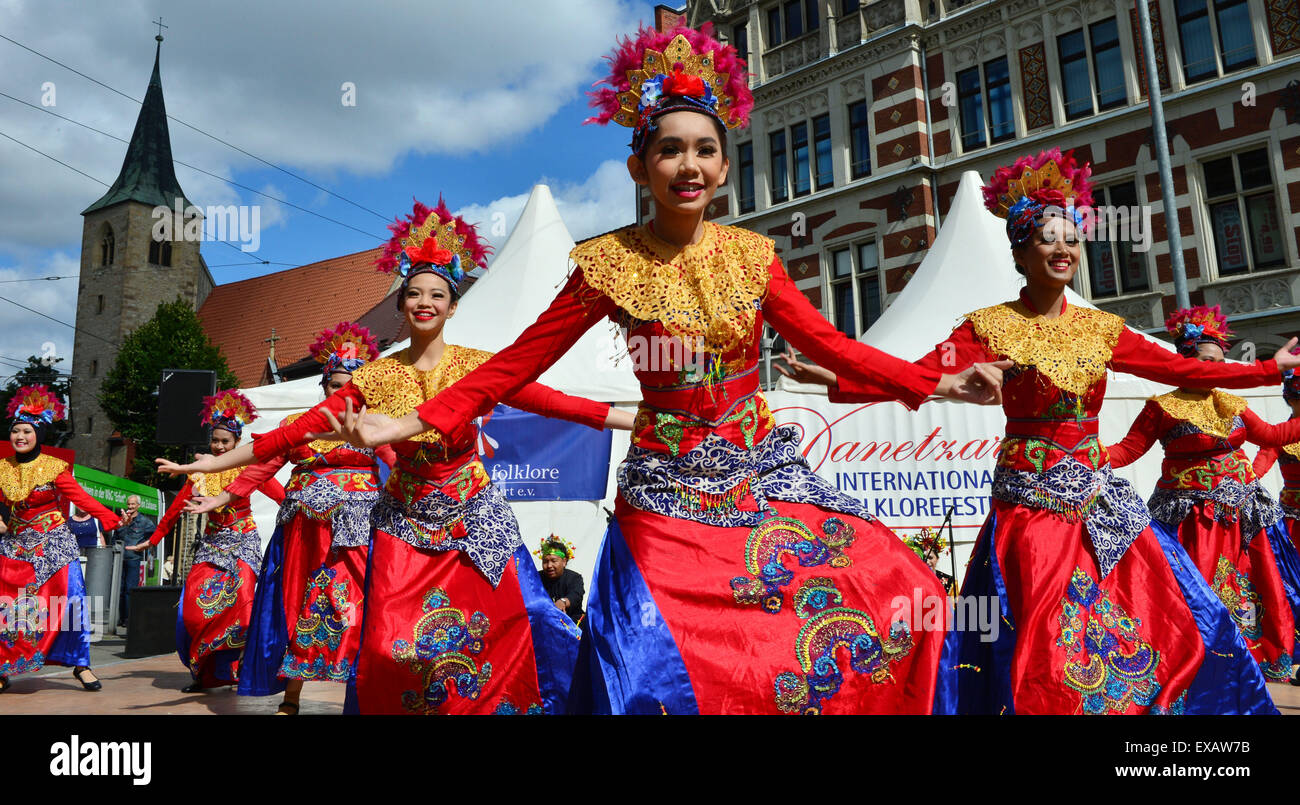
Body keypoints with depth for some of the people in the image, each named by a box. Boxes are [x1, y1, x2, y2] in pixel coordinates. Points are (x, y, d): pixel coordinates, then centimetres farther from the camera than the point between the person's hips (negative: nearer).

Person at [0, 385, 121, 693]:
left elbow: (81, 498, -11)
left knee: (71, 600, -11)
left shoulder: (53, 468, -5)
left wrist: (113, 519, -21)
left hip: (54, 543, -3)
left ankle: (81, 664, -1)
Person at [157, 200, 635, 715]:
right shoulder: (376, 377, -1)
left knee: (492, 635, -3)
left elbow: (548, 400, -14)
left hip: (474, 518, -1)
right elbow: (301, 429, -1)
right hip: (406, 521, 1)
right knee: (394, 650, -3)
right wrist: (210, 463, -3)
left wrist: (636, 420, -23)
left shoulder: (477, 367, -5)